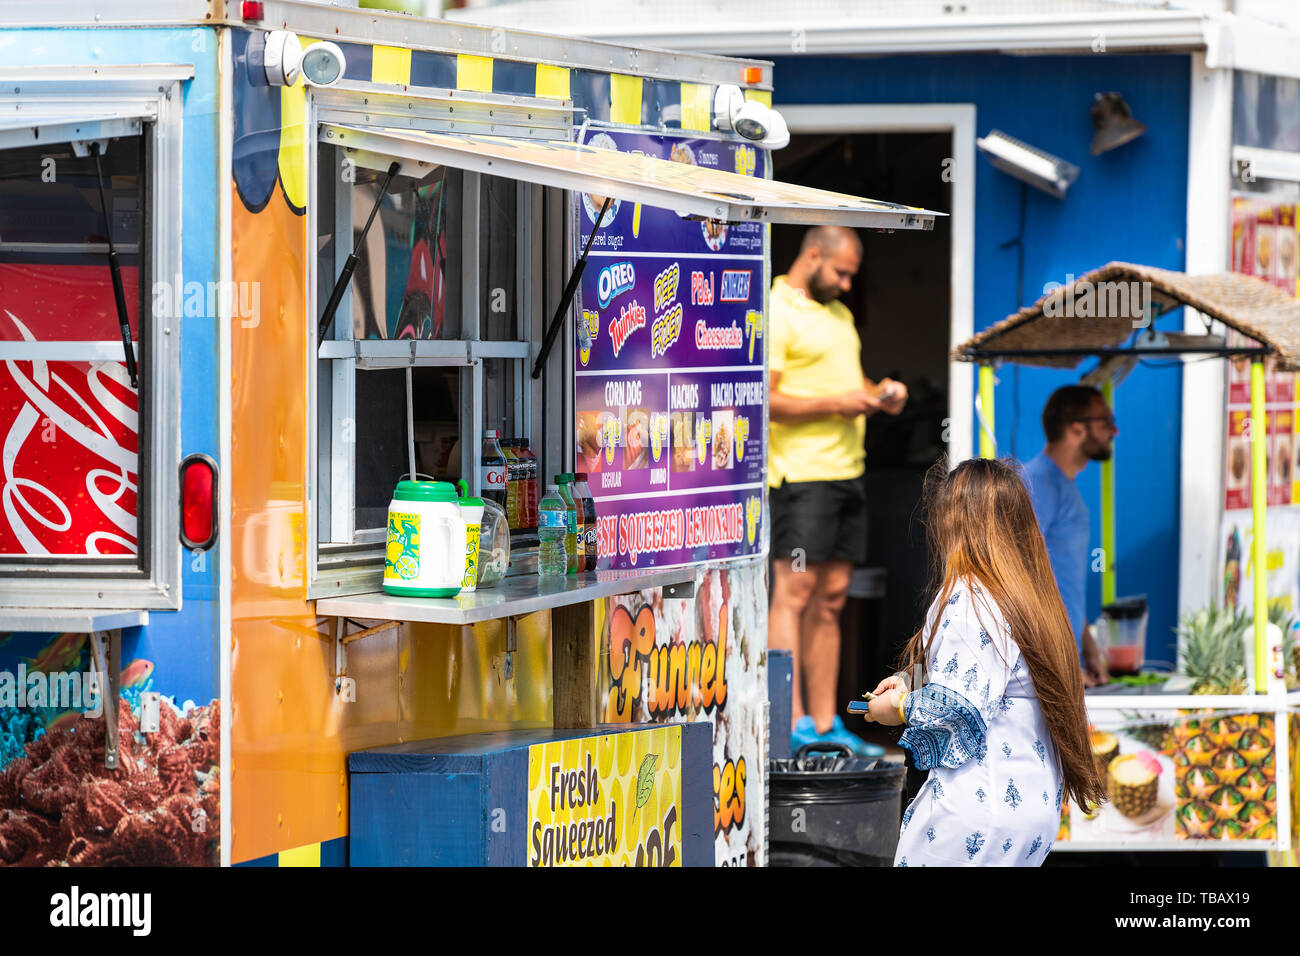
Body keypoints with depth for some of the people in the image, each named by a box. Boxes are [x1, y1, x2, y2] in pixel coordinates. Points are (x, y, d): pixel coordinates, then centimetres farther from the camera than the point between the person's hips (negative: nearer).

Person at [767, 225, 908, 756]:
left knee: (830, 597, 8)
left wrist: (877, 393, 10)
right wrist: (835, 403, -18)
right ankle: (791, 725, -13)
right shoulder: (777, 313, -7)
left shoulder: (839, 314, 22)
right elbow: (763, 399, -14)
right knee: (795, 592, -10)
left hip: (846, 472, 9)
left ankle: (824, 725, 10)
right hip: (800, 470, -9)